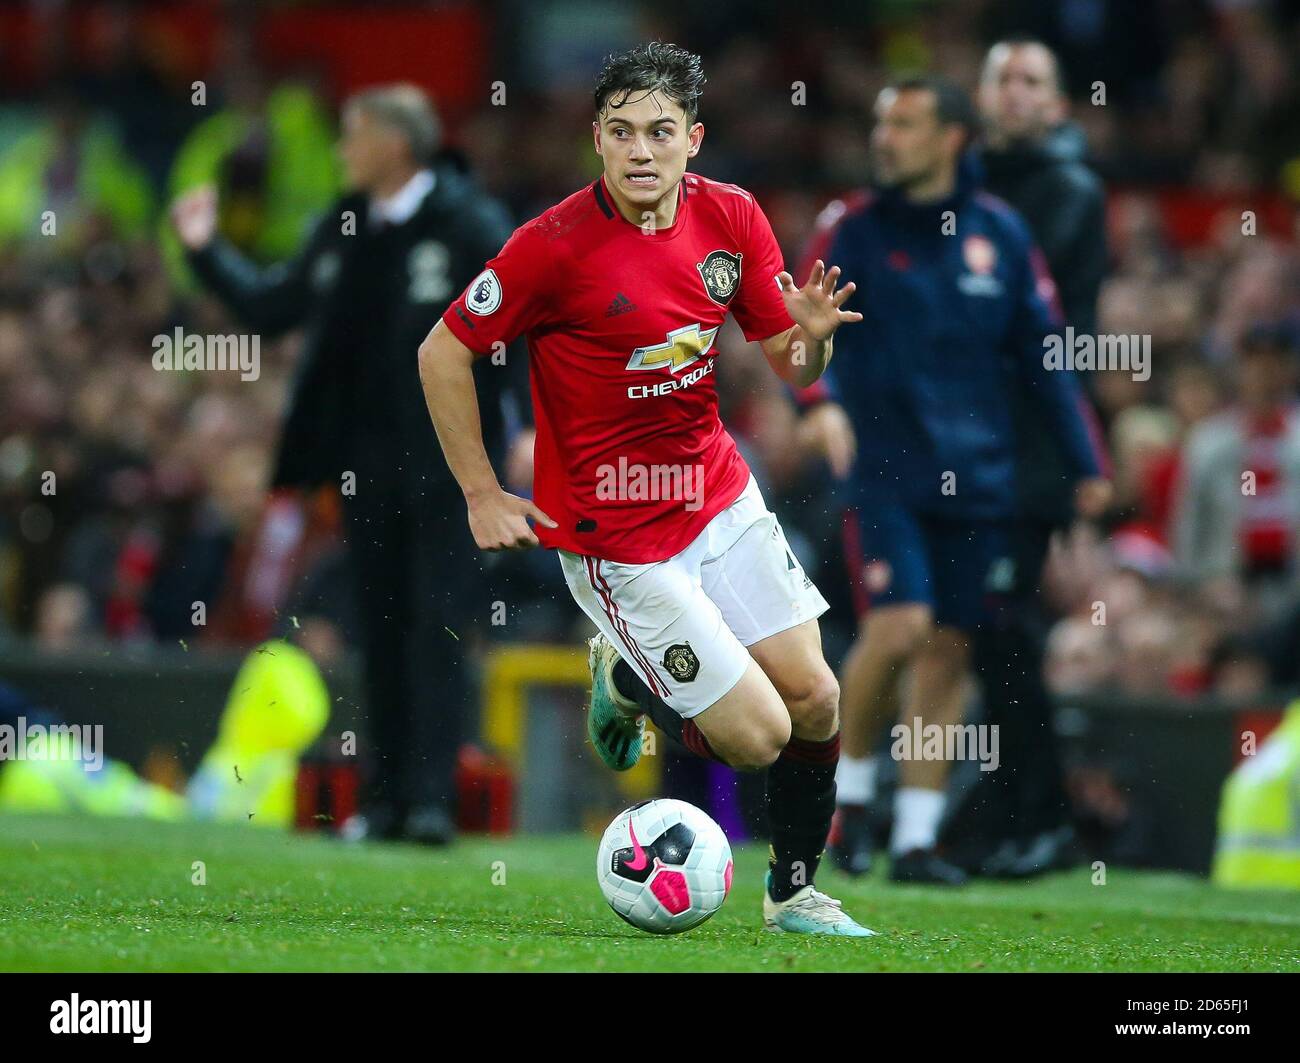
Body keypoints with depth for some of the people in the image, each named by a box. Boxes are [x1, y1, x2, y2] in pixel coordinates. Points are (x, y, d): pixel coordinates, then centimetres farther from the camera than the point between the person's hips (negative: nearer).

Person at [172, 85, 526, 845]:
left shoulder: (467, 223, -8)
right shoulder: (343, 233, 12)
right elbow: (270, 308, 22)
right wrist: (208, 252, 13)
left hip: (445, 460, -6)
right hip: (367, 457, 6)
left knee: (438, 625, -8)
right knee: (382, 629, 8)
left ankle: (432, 796, -9)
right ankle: (389, 797, 12)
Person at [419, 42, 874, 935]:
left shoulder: (732, 218, -4)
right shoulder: (557, 245, -19)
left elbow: (791, 369, 4)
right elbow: (443, 353, -9)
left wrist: (810, 336, -20)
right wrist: (483, 495, -9)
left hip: (720, 498, 6)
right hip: (616, 539, -5)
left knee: (814, 699, 2)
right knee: (758, 737, -7)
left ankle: (795, 891, 25)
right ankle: (627, 680, 24)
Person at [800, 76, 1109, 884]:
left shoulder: (999, 234, 7)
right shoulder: (855, 228, 0)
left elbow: (1041, 350, 12)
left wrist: (1085, 461, 10)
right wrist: (822, 399, -26)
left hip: (979, 477, 3)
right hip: (885, 473, -3)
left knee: (951, 650, 2)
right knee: (898, 627, -17)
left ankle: (918, 837, 10)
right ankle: (852, 792, 5)